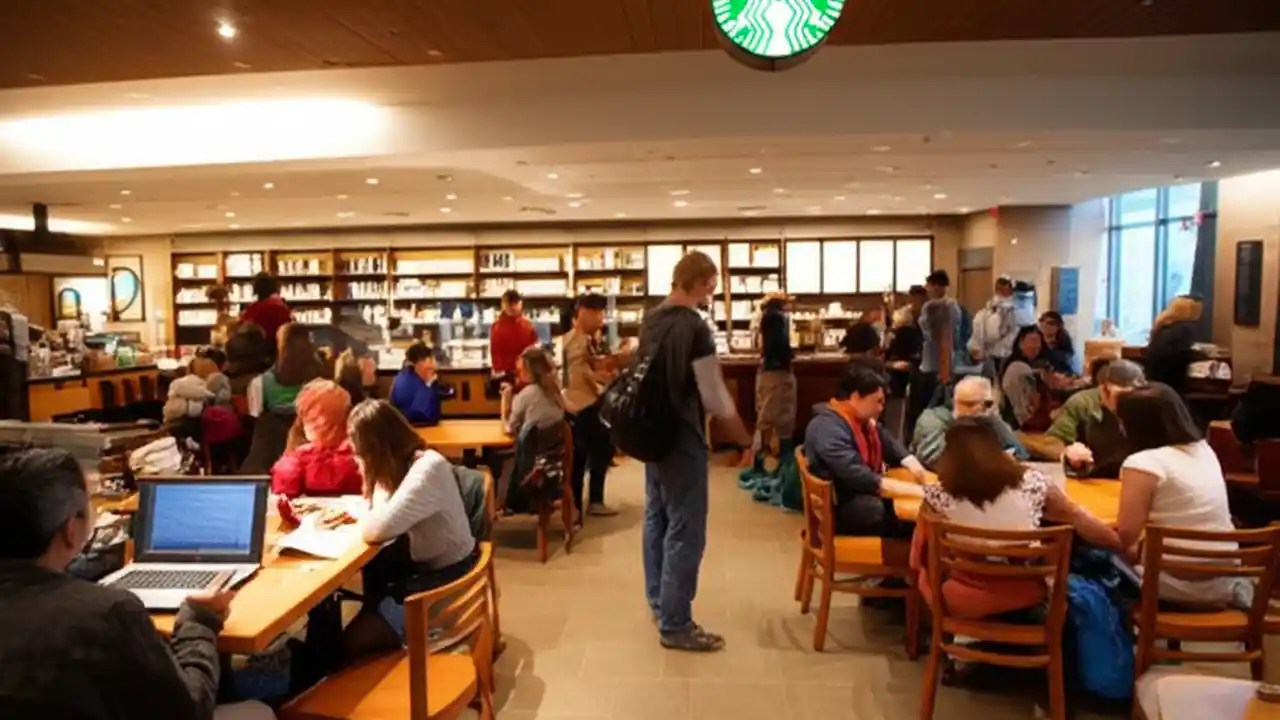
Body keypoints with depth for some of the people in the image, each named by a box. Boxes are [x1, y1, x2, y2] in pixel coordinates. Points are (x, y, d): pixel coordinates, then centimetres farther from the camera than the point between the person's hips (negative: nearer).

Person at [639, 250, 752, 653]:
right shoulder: (695, 328, -21)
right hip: (681, 440, -9)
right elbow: (715, 398, -18)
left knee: (656, 518, 19)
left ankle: (658, 601, 34)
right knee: (685, 532, 0)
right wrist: (745, 440, -5)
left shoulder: (650, 320, 5)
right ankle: (675, 625, 8)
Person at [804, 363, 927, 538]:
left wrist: (911, 463, -4)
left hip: (866, 494, 9)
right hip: (838, 508, -9)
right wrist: (908, 489, -34)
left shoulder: (864, 420, 9)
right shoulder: (828, 429, -25)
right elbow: (855, 475, -34)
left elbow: (890, 444, 19)